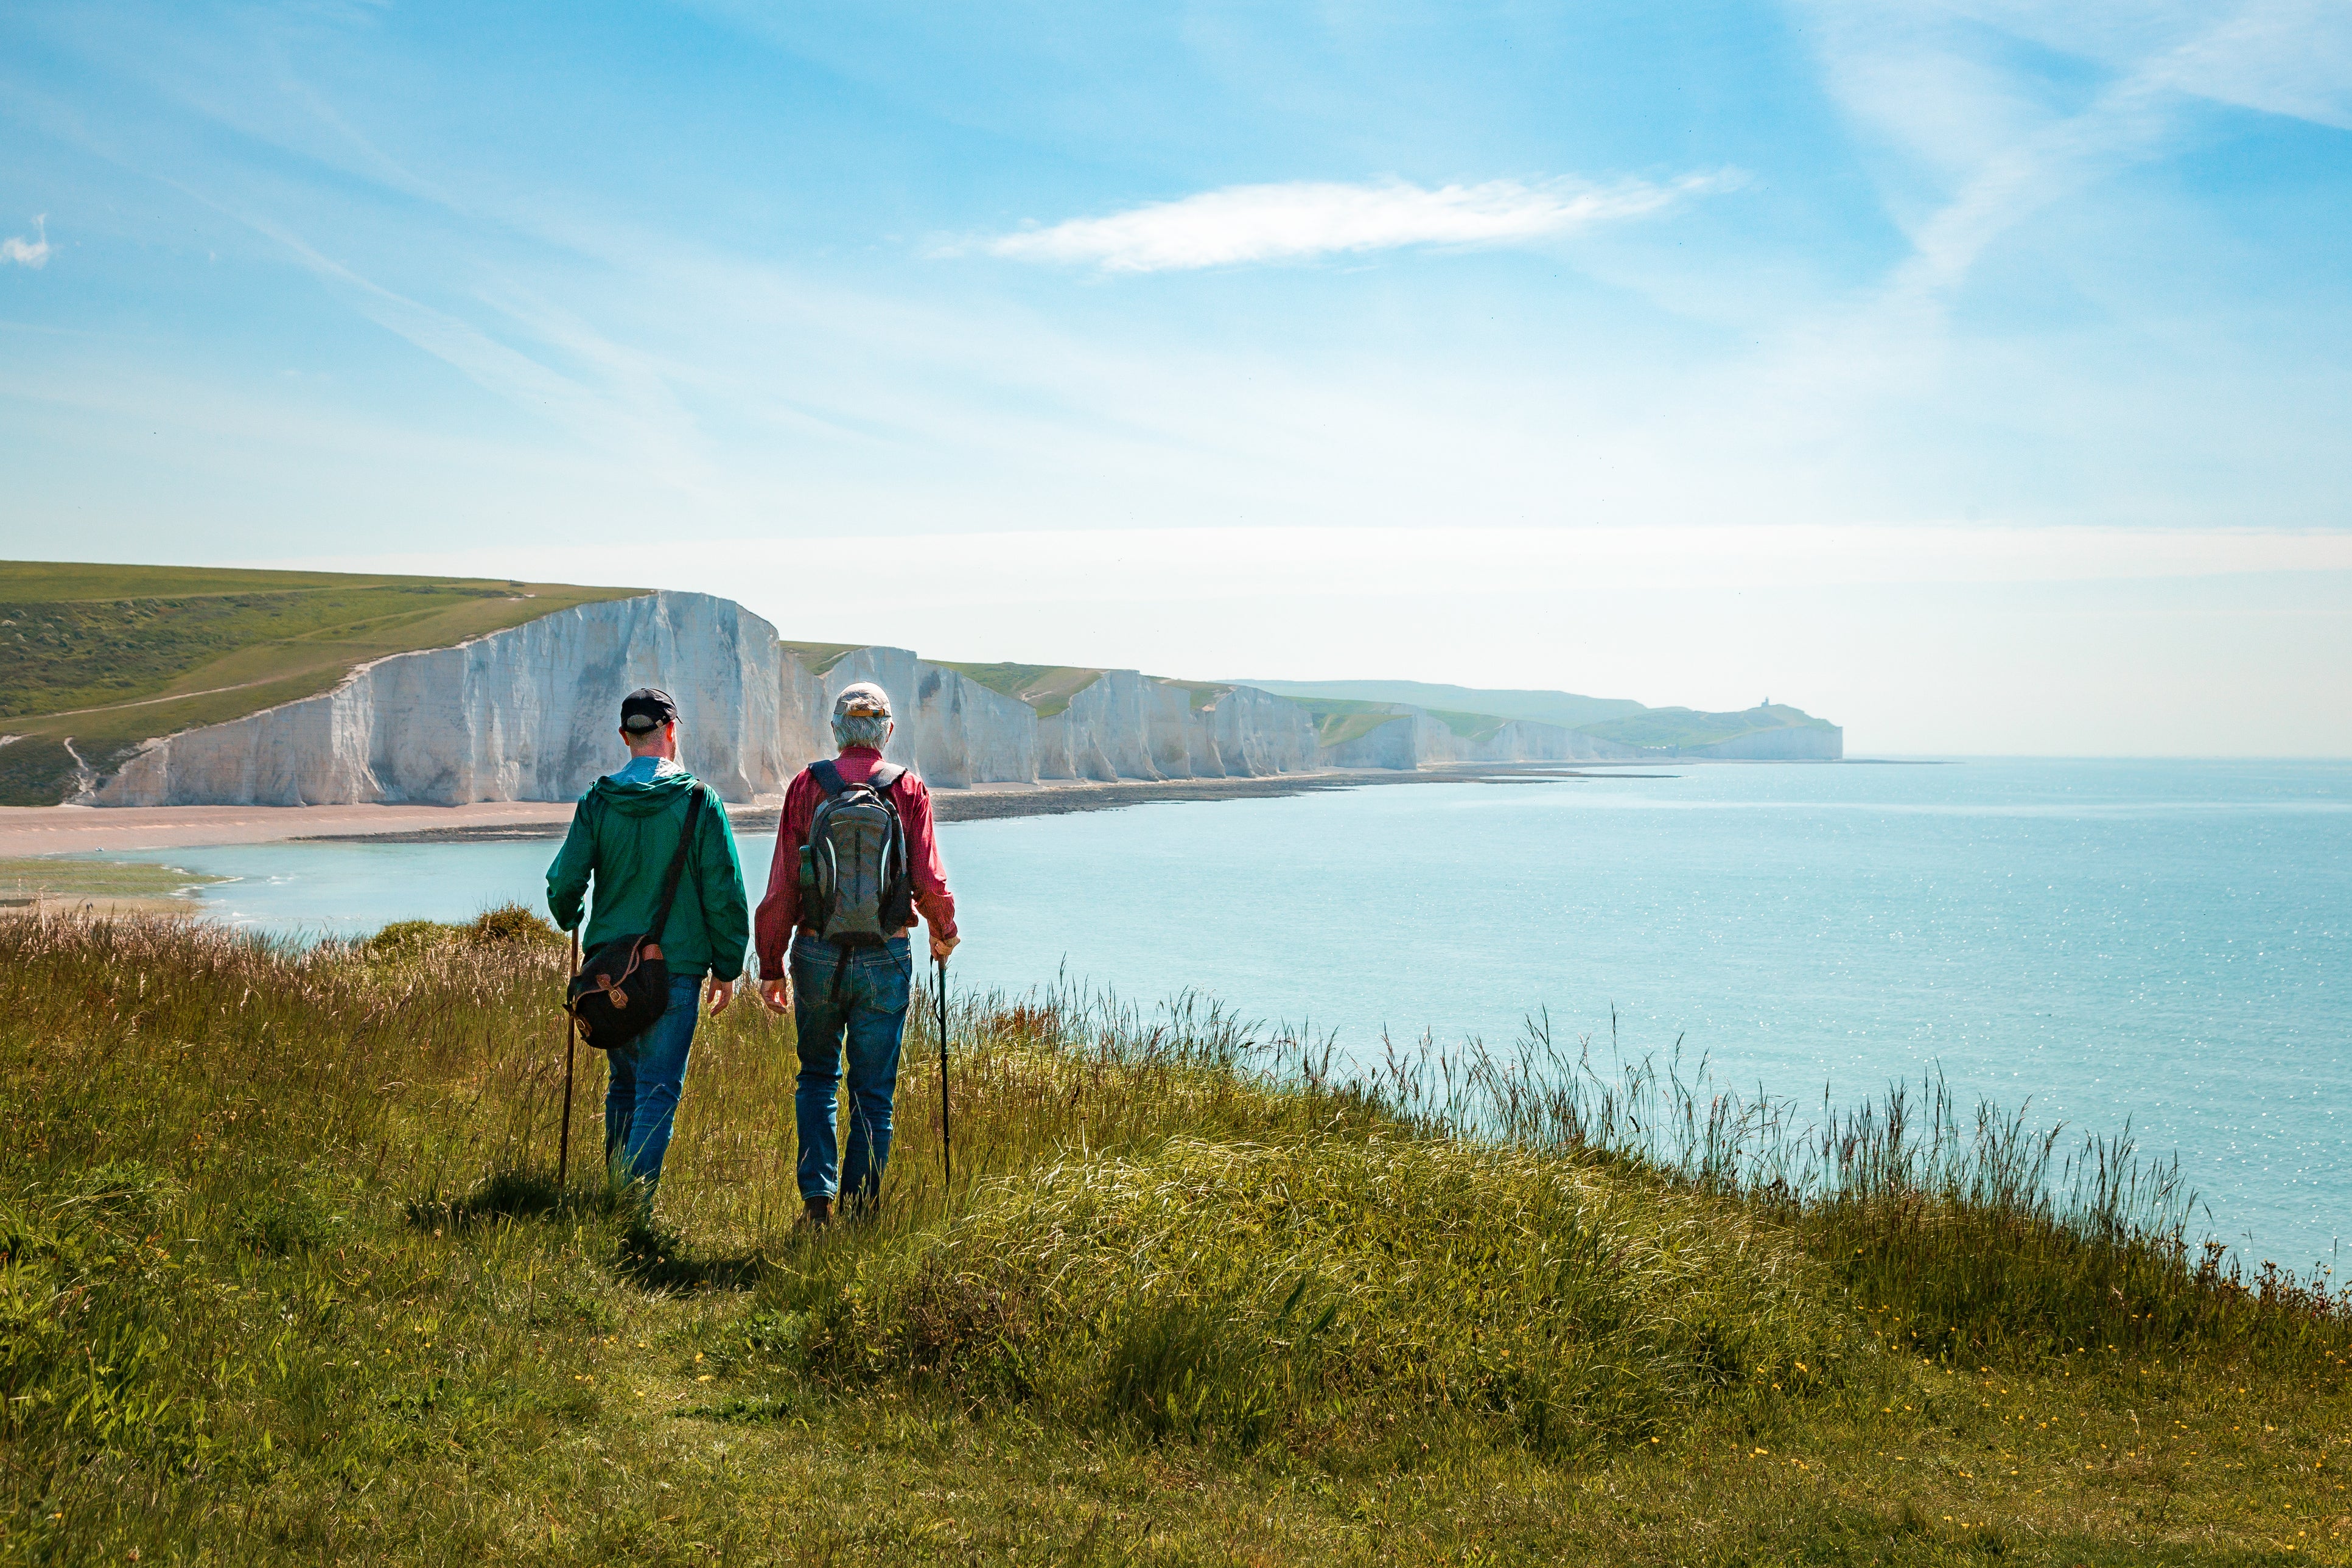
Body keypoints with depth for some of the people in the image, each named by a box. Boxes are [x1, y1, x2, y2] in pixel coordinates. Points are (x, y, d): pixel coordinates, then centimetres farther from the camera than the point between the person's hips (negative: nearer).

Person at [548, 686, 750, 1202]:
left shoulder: (598, 800, 0)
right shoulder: (699, 801, -6)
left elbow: (564, 880, -2)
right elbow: (724, 893, -6)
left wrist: (568, 920, 21)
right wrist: (727, 967, 3)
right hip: (676, 966, -3)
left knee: (624, 1082, 19)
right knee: (659, 1090, -2)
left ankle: (617, 1188, 26)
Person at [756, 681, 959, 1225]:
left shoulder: (807, 787, -2)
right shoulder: (908, 790, -4)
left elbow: (781, 888, -1)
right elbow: (930, 884, -7)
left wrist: (772, 965, 7)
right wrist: (944, 933, 14)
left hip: (818, 955, 1)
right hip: (885, 958, -1)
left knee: (817, 1077, 18)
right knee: (874, 1089, 9)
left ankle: (817, 1195, 7)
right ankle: (859, 1206, 11)